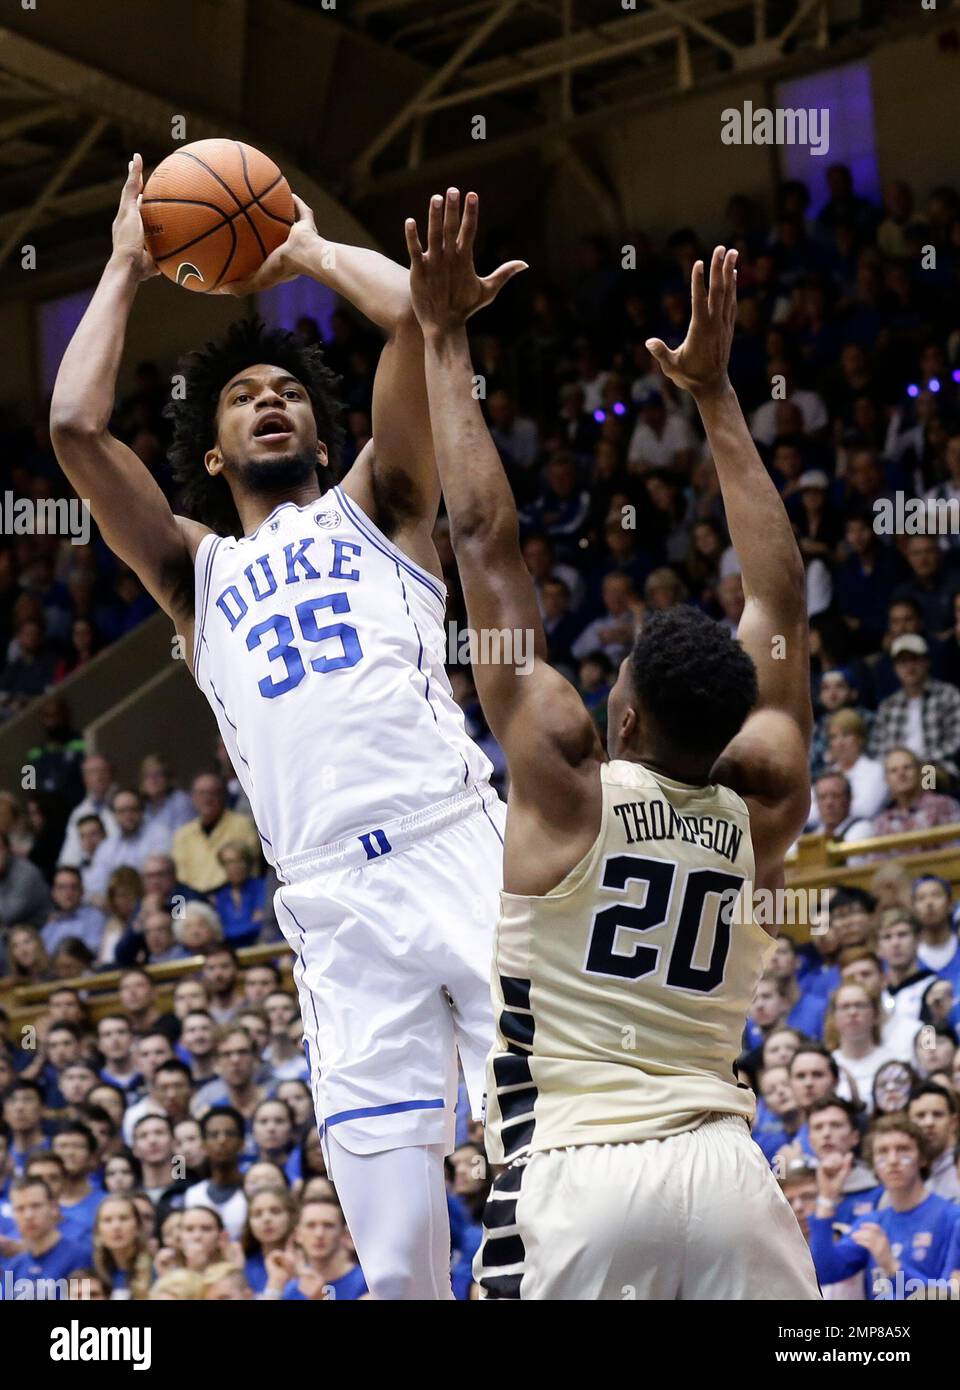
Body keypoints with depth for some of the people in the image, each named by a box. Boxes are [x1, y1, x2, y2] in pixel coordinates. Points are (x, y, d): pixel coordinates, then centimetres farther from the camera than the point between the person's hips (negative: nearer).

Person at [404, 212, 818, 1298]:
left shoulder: (566, 783, -2)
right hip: (724, 1170, 4)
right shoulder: (762, 805, 7)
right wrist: (714, 395, 25)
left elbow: (485, 543, 1)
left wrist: (444, 335, 7)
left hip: (572, 1177, -4)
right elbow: (781, 598, 19)